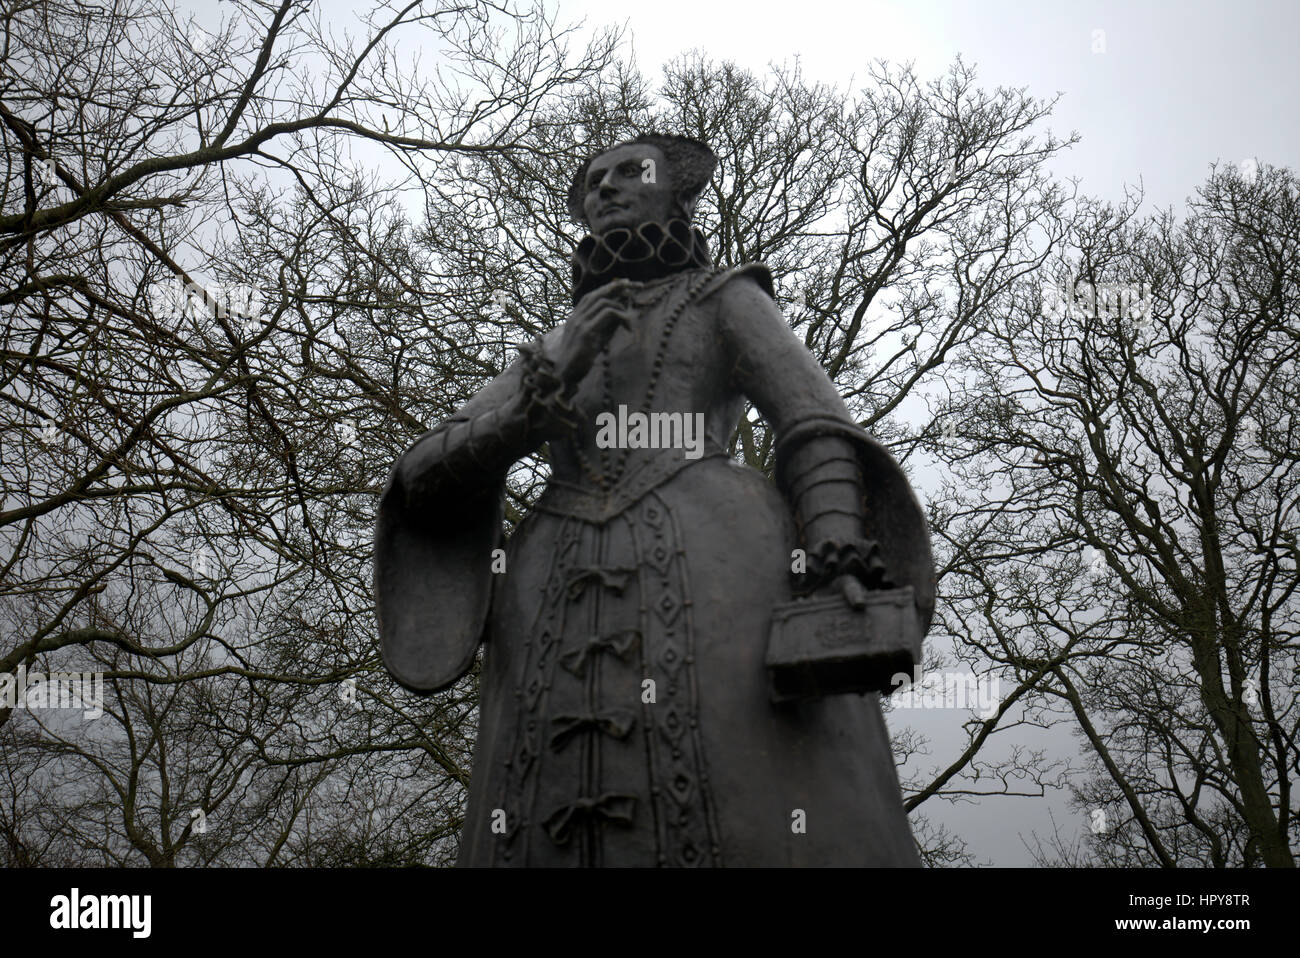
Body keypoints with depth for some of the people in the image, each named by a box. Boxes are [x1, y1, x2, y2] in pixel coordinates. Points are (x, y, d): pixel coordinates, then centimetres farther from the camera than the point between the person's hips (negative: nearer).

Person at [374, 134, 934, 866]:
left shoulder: (728, 300, 24)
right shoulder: (552, 354, 33)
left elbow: (817, 425, 6)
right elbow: (425, 477, 20)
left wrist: (838, 557, -15)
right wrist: (544, 396, 1)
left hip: (713, 566, -3)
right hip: (562, 605, 3)